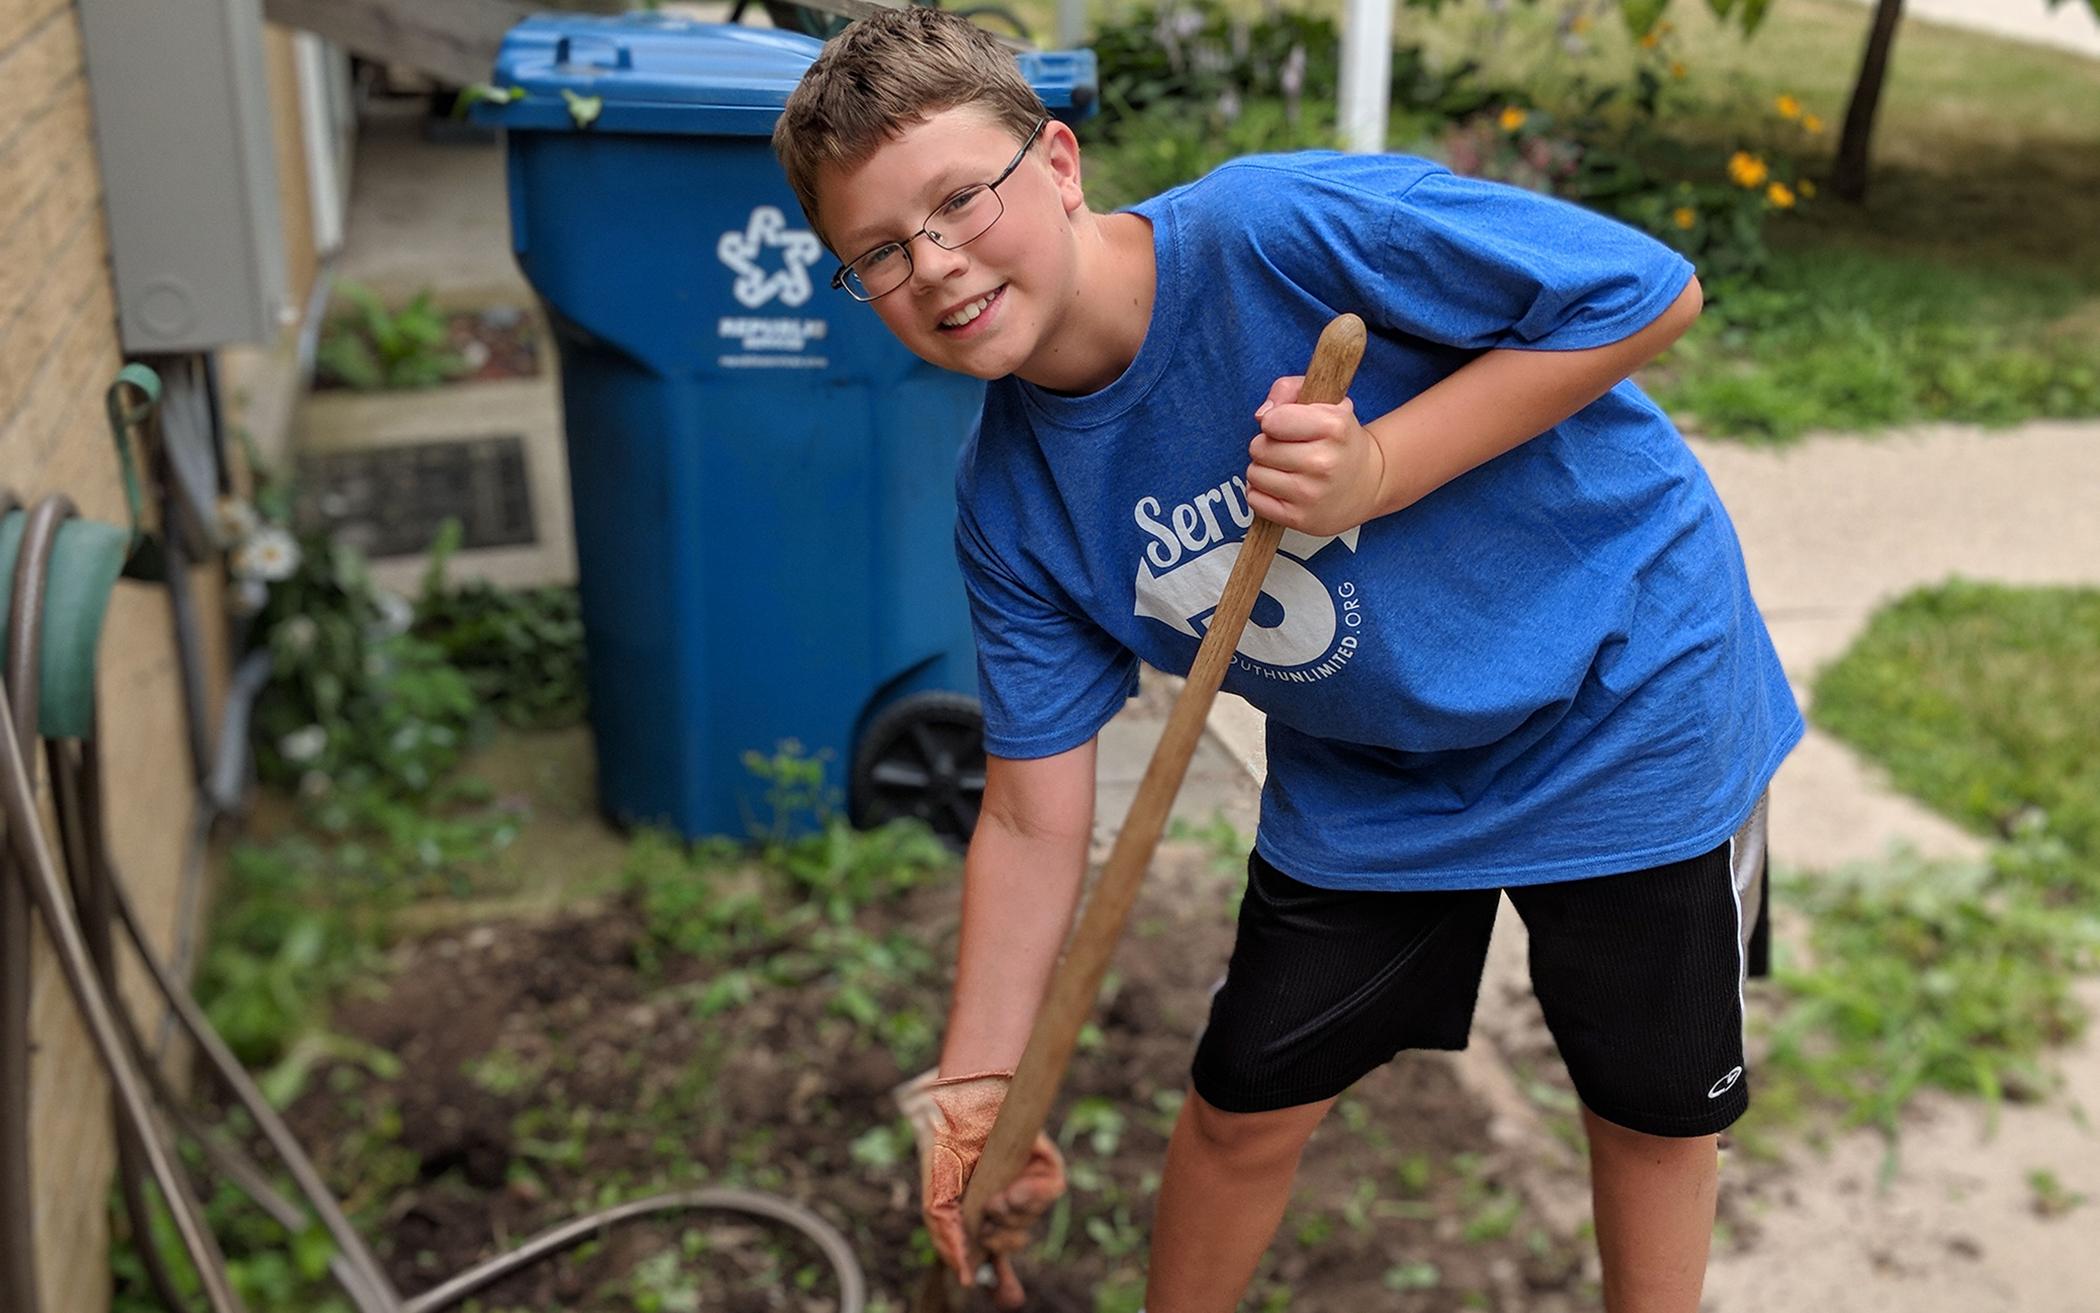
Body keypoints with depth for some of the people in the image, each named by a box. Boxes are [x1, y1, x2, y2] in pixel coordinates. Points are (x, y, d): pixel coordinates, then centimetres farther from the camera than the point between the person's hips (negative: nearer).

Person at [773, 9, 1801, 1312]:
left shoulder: (1282, 227, -31)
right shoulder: (1011, 505, -13)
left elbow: (1650, 289, -26)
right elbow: (1034, 816, -7)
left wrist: (1378, 472, -32)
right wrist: (977, 1084, -10)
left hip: (1627, 708, -3)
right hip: (1361, 775, 4)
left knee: (1654, 1110, 12)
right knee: (1244, 1101, 9)